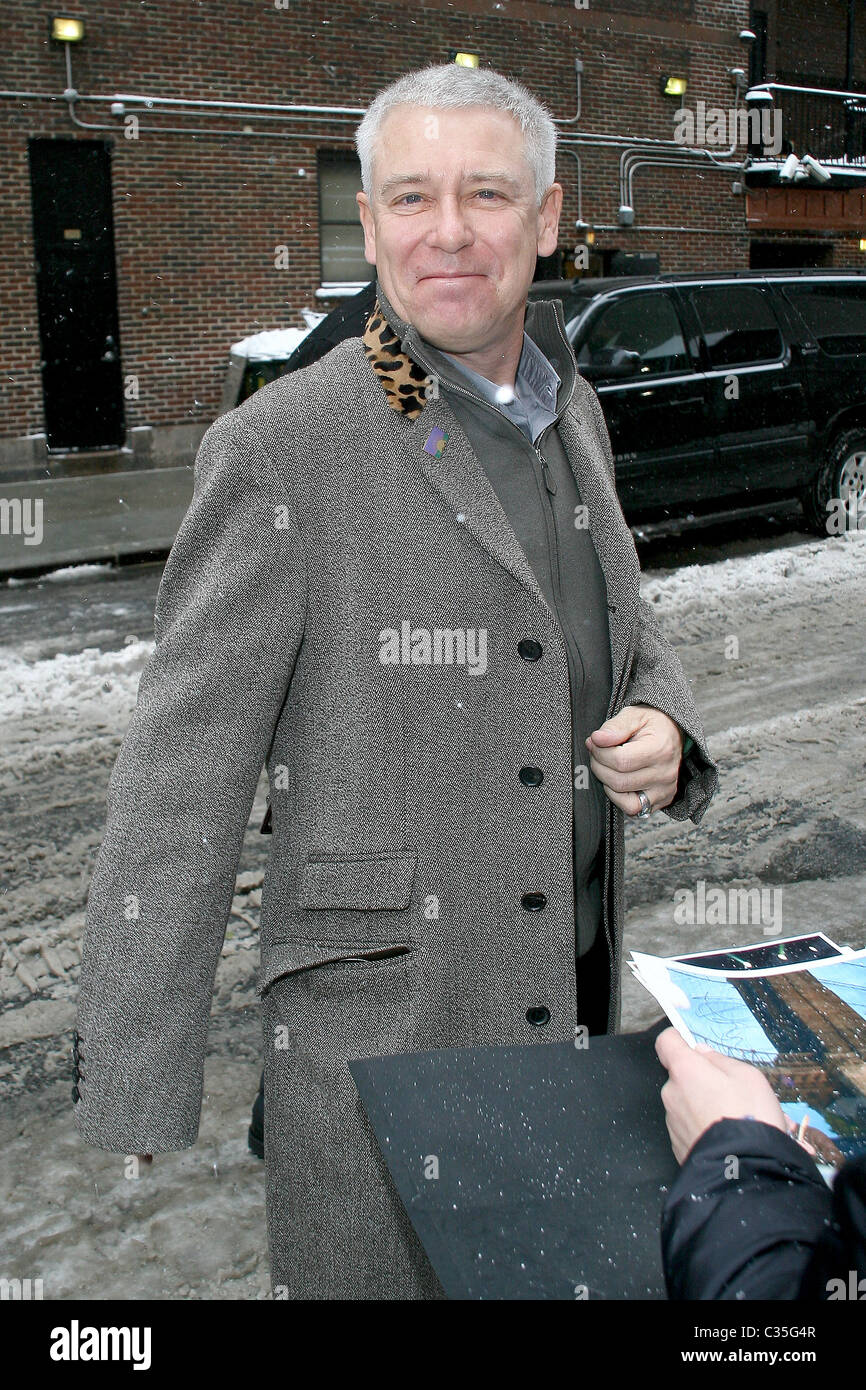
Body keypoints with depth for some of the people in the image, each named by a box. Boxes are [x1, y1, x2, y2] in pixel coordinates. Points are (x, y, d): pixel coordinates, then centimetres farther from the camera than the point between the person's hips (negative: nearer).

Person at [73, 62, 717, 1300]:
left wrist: (664, 730, -6)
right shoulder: (283, 449, -16)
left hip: (573, 993, 7)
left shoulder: (570, 412, 6)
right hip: (379, 1024, -6)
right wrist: (133, 1084, -15)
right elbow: (178, 778, -16)